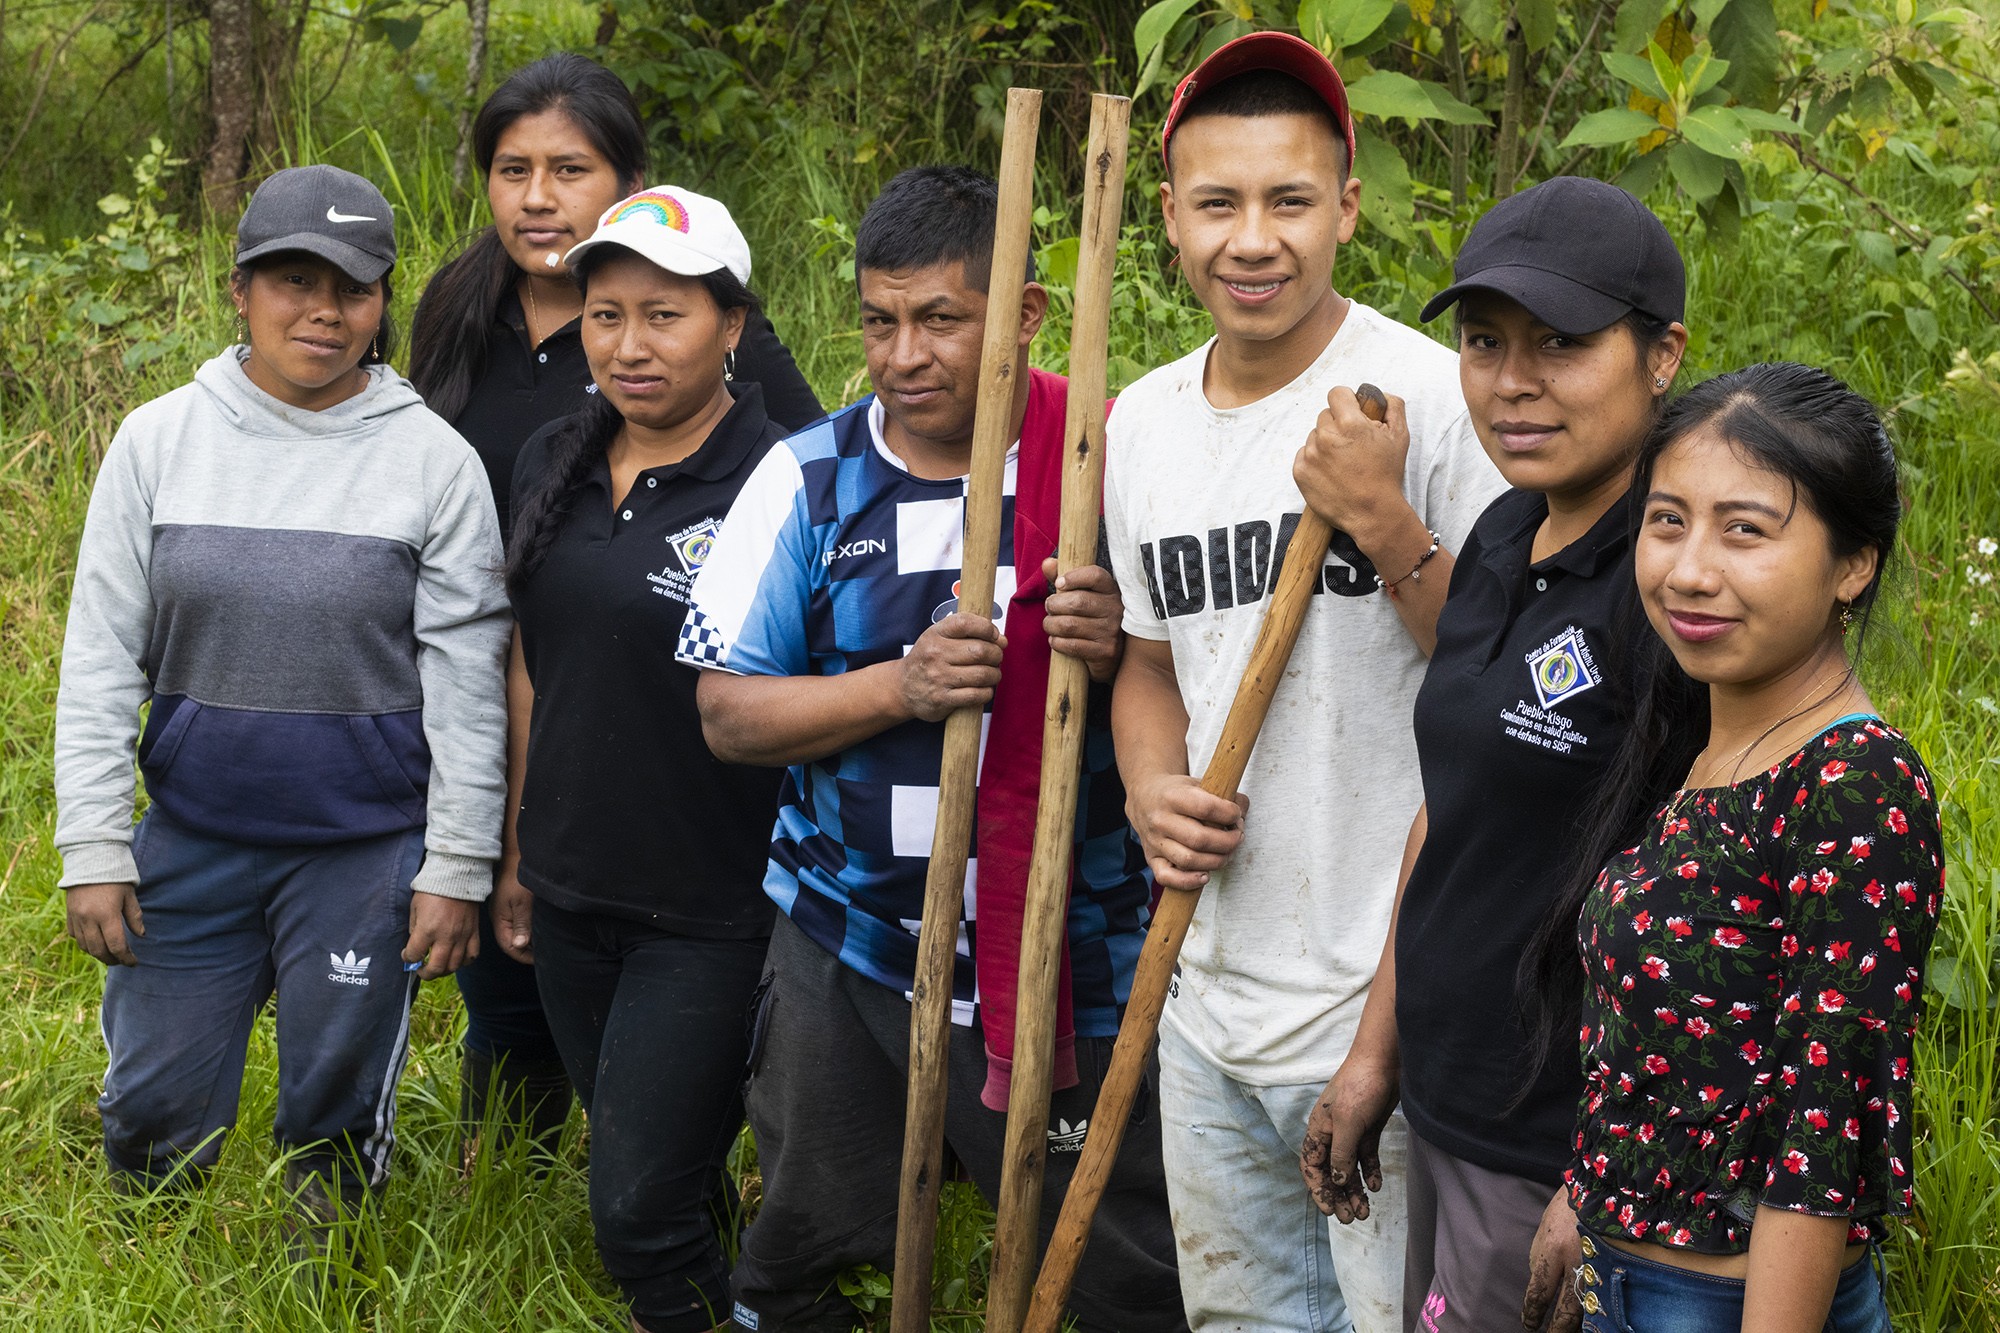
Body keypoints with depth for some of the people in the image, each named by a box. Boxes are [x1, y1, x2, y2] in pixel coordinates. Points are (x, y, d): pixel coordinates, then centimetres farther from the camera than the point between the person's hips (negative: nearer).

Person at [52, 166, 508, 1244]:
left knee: (335, 1118, 10)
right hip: (193, 841, 2)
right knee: (153, 1115, 10)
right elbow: (100, 660, 1)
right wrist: (92, 851, -3)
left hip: (366, 854, -2)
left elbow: (465, 682, -4)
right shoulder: (157, 441, -1)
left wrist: (457, 869, -5)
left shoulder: (433, 460, -6)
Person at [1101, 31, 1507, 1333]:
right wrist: (1150, 787, 1)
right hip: (1209, 994, 7)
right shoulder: (1140, 424, 8)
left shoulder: (1431, 398, -12)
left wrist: (1385, 524, -24)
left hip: (1387, 1010, -6)